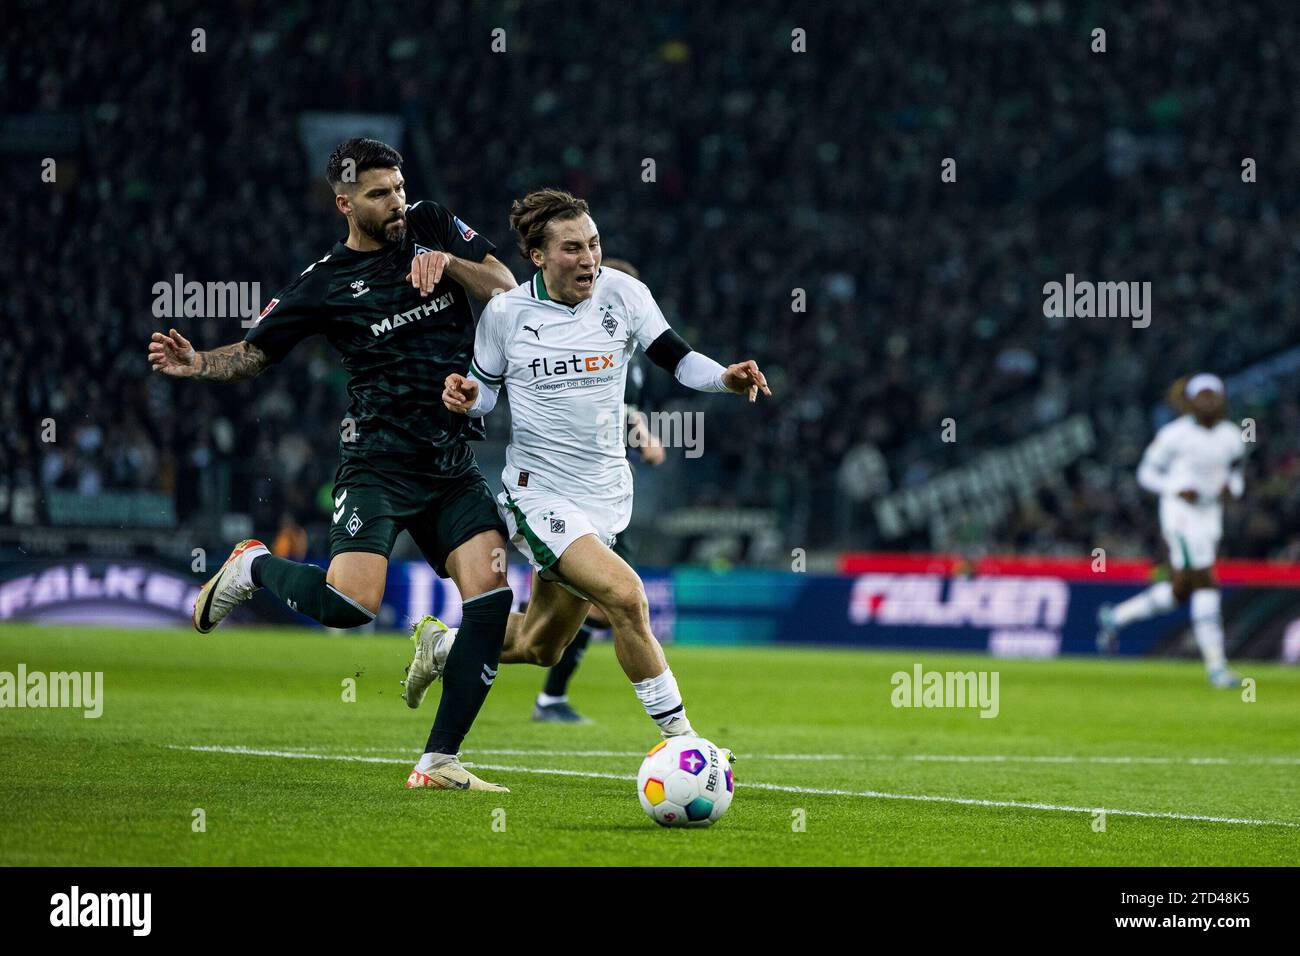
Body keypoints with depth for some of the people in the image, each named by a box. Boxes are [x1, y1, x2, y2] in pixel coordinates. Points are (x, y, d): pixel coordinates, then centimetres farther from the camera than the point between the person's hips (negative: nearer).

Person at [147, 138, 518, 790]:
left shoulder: (433, 228, 10)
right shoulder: (325, 283, 0)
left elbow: (506, 289, 7)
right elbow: (254, 353, 7)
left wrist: (446, 262, -11)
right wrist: (198, 364, -14)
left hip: (453, 465, 4)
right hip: (378, 461, -4)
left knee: (491, 592, -14)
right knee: (351, 604, -24)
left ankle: (439, 761, -7)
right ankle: (253, 566, 10)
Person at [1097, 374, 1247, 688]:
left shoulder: (1232, 436, 4)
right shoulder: (1175, 435, -10)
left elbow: (1235, 474, 17)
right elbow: (1147, 472, -2)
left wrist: (1231, 488, -7)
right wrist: (1177, 489, -18)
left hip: (1209, 517, 7)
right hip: (1180, 512, -7)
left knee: (1180, 591, 11)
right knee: (1206, 584, -13)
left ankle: (1115, 618, 32)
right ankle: (1215, 666, -11)